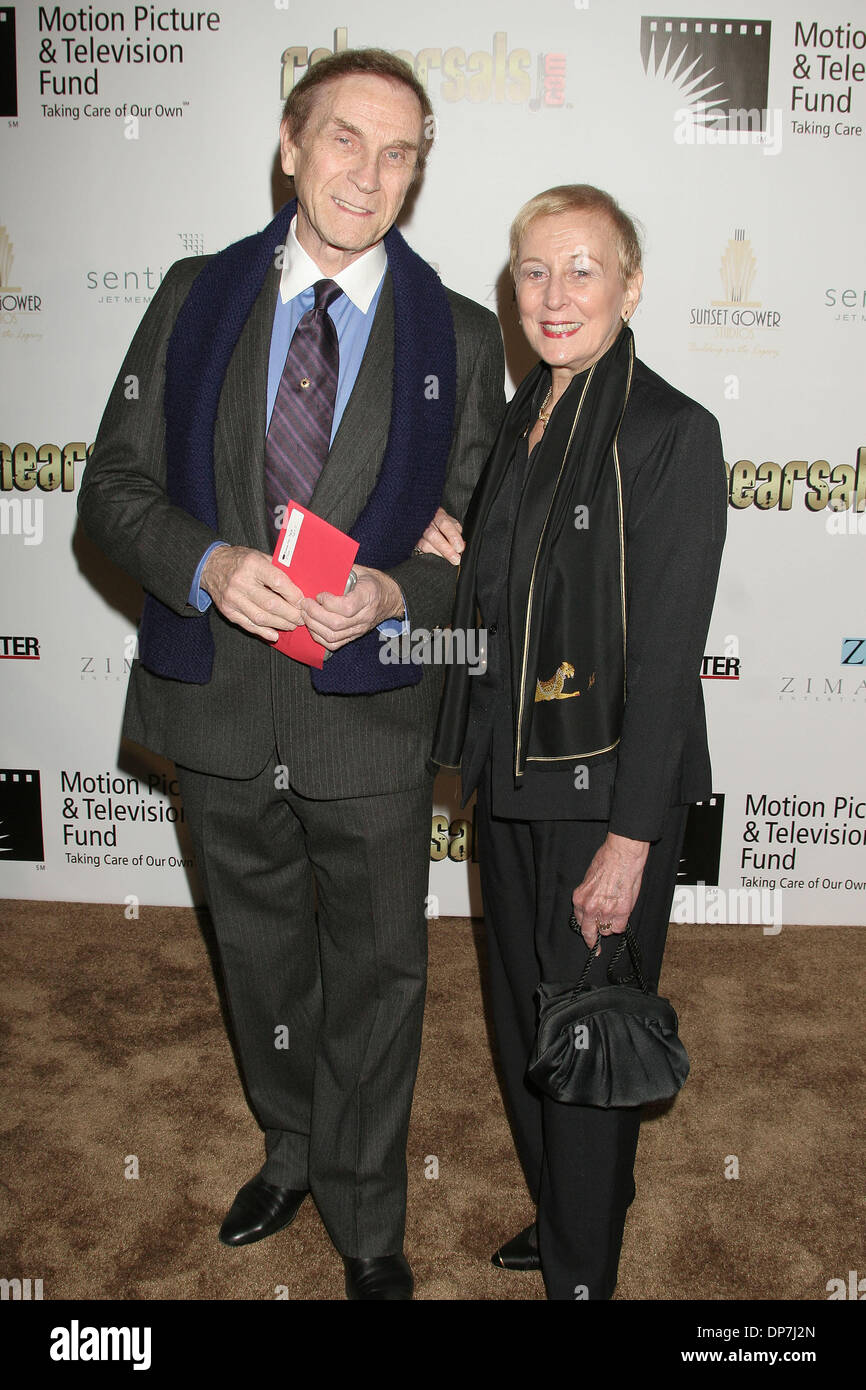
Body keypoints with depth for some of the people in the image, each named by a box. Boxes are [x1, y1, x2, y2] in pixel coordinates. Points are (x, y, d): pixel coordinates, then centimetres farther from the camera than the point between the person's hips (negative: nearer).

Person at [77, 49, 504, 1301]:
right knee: (260, 958, 21)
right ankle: (291, 1153, 49)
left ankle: (366, 1227, 36)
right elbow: (115, 484, 1)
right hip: (218, 699, 2)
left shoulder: (459, 336, -1)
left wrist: (393, 593, -21)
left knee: (375, 977, 11)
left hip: (372, 715, -2)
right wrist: (207, 565, -19)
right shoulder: (195, 300, 3)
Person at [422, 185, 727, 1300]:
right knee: (523, 1025, 21)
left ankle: (583, 1269, 34)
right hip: (511, 777, 7)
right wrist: (456, 553, -4)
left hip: (609, 789, -7)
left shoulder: (673, 433, -15)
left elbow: (667, 653, -18)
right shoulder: (519, 421, 8)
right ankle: (560, 1218, 47)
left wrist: (630, 839, -18)